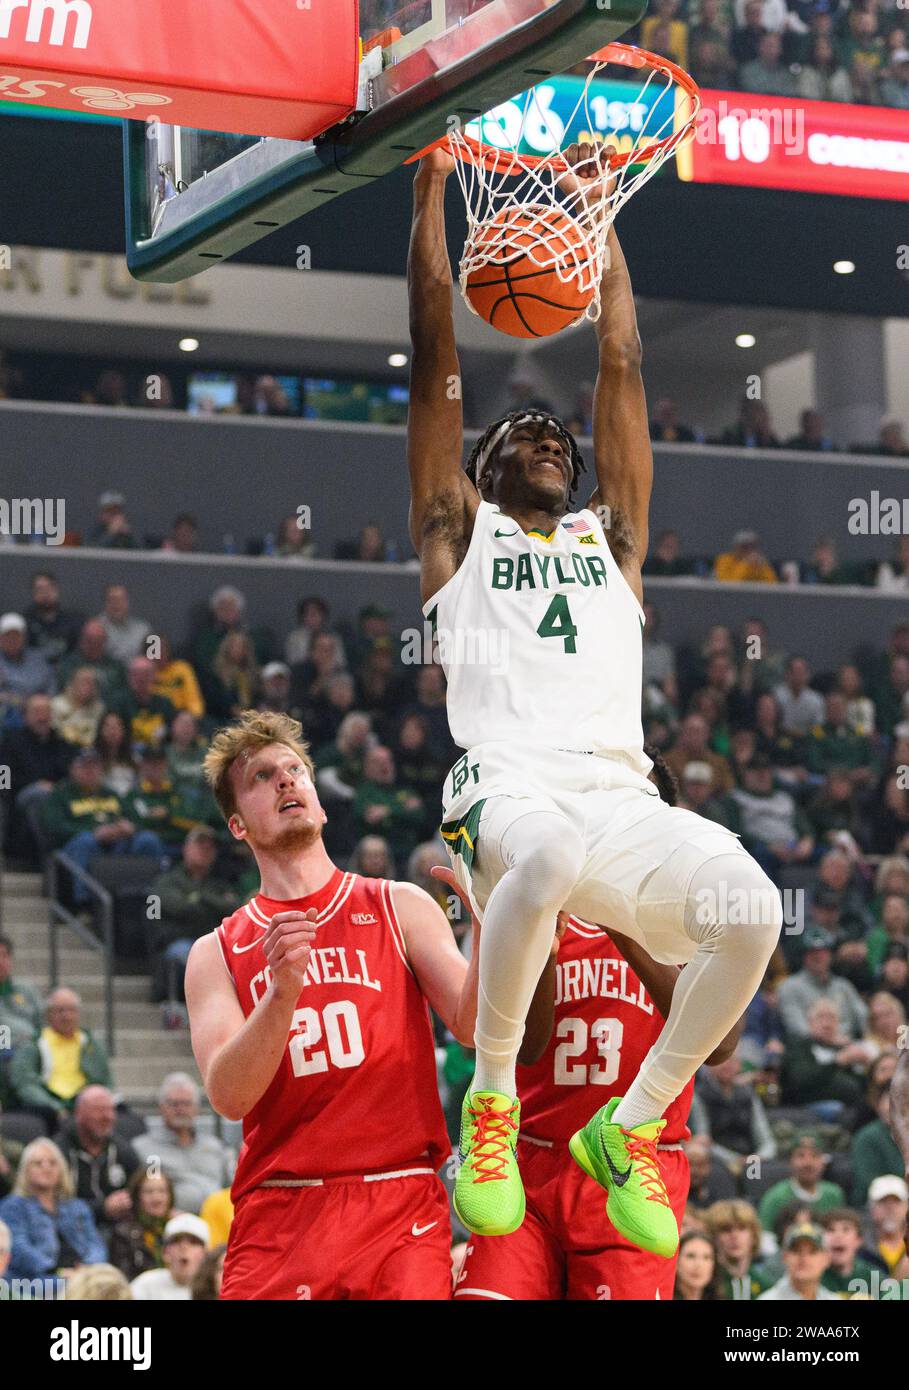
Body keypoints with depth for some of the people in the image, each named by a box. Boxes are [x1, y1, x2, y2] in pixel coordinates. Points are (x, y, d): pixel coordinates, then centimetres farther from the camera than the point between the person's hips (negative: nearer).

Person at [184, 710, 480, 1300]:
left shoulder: (400, 907, 9)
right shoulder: (217, 953, 10)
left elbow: (474, 1027, -2)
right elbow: (228, 1096, -5)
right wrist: (283, 991, -20)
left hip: (401, 1206, 0)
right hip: (276, 1217, 1)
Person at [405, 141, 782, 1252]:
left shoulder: (610, 535, 29)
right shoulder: (460, 532, 22)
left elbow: (621, 364, 29)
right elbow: (435, 359, 18)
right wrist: (431, 190, 18)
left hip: (625, 795, 4)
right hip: (509, 786, -3)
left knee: (752, 911, -28)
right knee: (547, 857, -41)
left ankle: (631, 1124, -4)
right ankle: (491, 1098, -15)